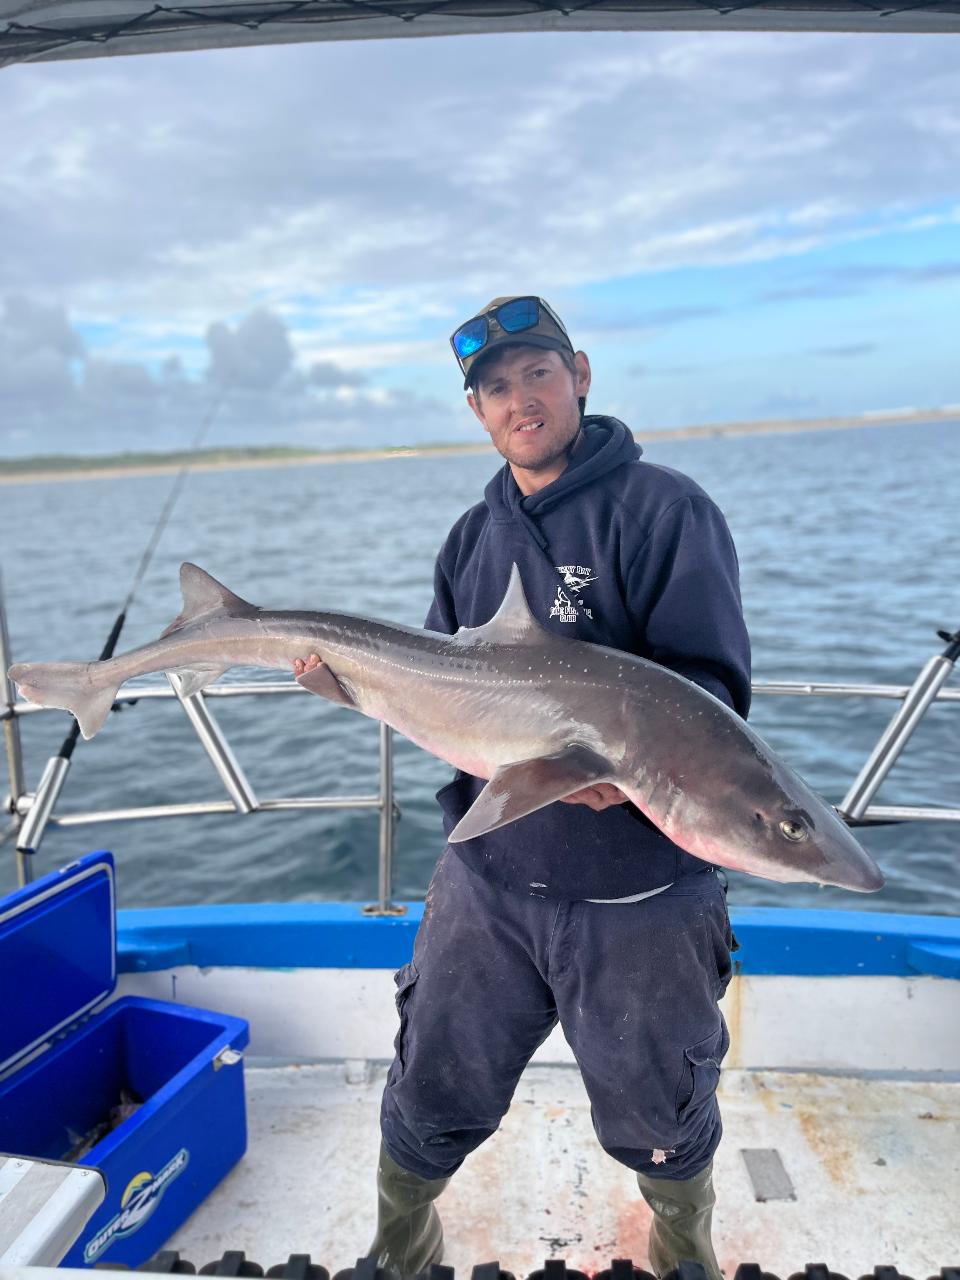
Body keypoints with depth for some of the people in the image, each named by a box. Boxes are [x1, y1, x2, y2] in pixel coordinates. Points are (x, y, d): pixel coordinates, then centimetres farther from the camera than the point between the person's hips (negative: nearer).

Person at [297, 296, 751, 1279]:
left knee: (657, 1123, 18)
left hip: (638, 895, -3)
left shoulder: (661, 507, -8)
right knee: (430, 1098, 16)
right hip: (486, 876, 4)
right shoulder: (473, 536, 10)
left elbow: (712, 681, -15)